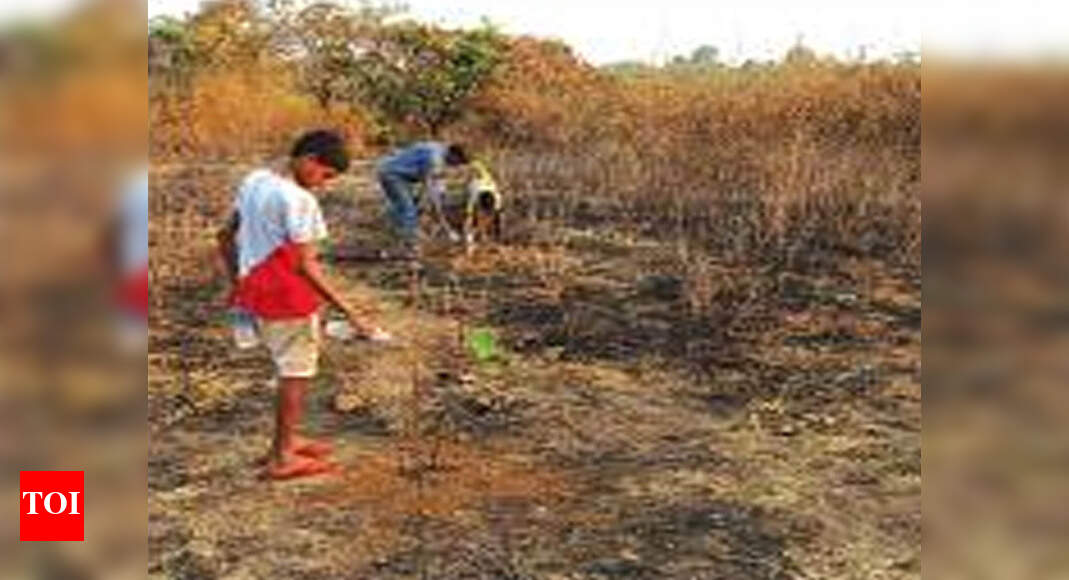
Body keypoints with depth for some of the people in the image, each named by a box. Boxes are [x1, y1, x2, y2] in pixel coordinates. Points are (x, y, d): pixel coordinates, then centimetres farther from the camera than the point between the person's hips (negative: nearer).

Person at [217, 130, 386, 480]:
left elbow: (226, 238, 14)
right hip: (288, 297, -9)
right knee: (297, 371, 5)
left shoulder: (254, 181, 7)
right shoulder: (299, 200, -19)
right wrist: (349, 313, -21)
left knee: (292, 368, 22)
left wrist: (238, 284, 25)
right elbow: (304, 265, -21)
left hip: (255, 291, 9)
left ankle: (288, 440, 33)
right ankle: (282, 458, 14)